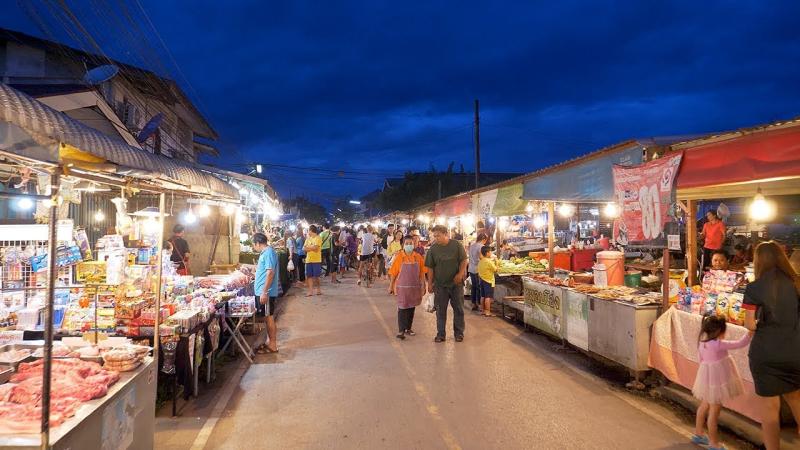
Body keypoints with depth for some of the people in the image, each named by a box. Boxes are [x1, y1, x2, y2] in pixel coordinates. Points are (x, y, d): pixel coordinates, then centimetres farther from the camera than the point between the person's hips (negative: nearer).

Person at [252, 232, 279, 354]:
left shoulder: (269, 252, -17)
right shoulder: (265, 252, 13)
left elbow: (270, 273, -24)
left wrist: (264, 292, -25)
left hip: (266, 292, -10)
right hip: (263, 291, 10)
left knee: (269, 318, -1)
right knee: (267, 318, 16)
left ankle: (272, 345, 7)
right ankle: (269, 341, 26)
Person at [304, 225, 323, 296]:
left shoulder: (318, 238, -7)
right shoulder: (308, 239, 14)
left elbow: (315, 247, -19)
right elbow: (304, 248, 5)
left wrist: (308, 247, -3)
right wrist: (312, 248, -11)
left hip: (316, 260, -6)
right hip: (308, 260, 6)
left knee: (316, 276, -1)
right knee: (309, 276, 4)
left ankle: (318, 289, 14)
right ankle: (310, 290, 8)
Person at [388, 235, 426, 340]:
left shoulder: (418, 257, 0)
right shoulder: (399, 257, -6)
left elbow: (422, 273, 4)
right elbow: (393, 273, -2)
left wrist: (423, 286, 3)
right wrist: (391, 286, 0)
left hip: (415, 287, 3)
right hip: (402, 287, -3)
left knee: (411, 308, 12)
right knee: (402, 308, -3)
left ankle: (408, 328, 25)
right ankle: (401, 331, -3)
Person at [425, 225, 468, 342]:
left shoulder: (456, 245, -5)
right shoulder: (433, 249, -1)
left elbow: (464, 261, -2)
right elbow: (430, 267, 2)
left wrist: (460, 274, -15)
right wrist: (430, 283, -2)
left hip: (456, 283, -1)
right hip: (440, 285, 1)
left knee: (458, 309, 7)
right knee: (440, 310, 5)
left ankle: (459, 333, 20)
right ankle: (440, 334, 15)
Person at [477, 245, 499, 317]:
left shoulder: (480, 262, 6)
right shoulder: (489, 262, -17)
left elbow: (478, 272, 11)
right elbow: (496, 270, -11)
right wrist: (495, 262, -1)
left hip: (482, 280, 8)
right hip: (489, 281, -8)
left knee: (483, 296, 12)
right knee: (488, 297, -6)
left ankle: (483, 310, 19)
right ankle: (488, 312, -6)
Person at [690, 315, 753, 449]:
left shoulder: (702, 341, -1)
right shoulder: (718, 344, -25)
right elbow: (740, 344, -21)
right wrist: (751, 332, -12)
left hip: (708, 376, 9)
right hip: (716, 378, -8)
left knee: (705, 405, 22)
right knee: (715, 409, 2)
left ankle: (698, 433, 36)